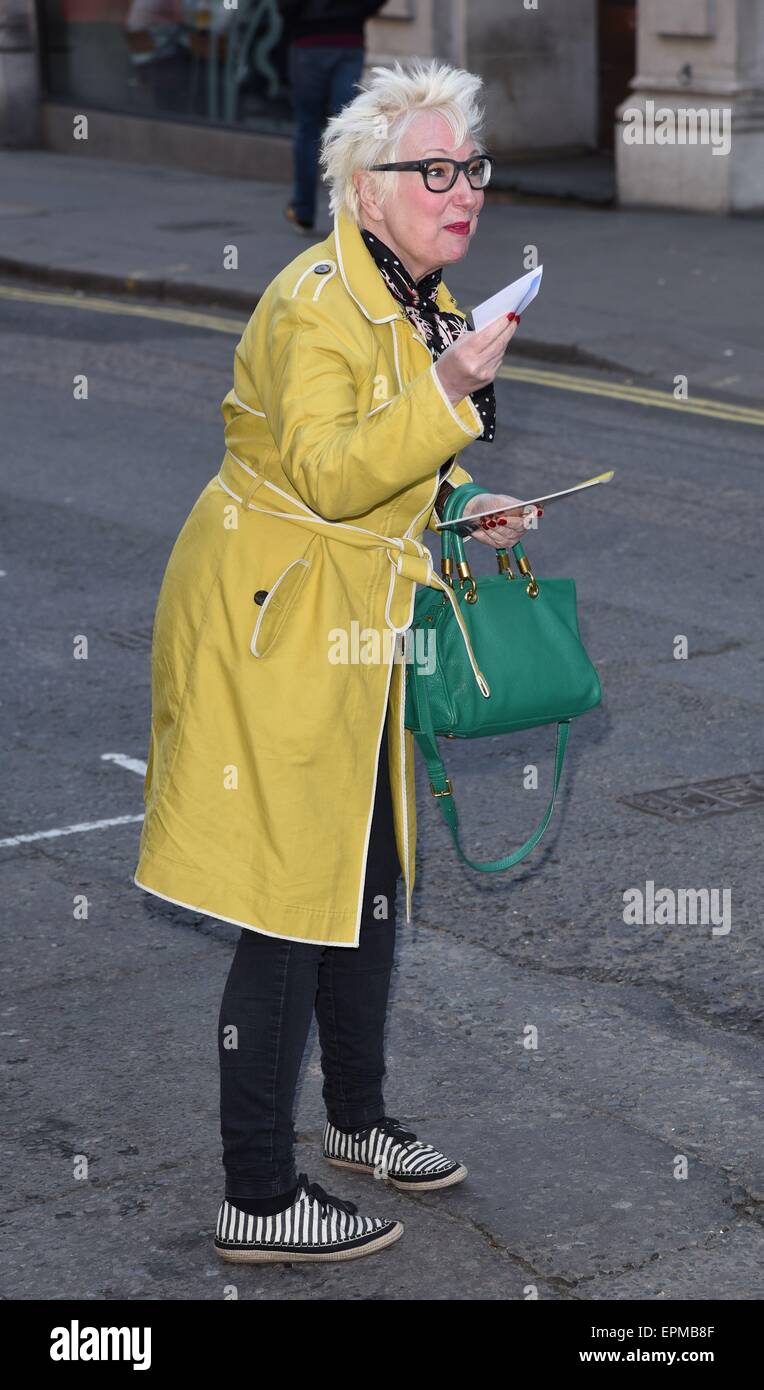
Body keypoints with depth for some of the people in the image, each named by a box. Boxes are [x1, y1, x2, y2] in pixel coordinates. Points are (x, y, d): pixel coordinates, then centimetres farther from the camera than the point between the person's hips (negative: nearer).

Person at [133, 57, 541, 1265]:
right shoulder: (316, 301, -19)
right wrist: (447, 392, -35)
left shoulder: (426, 300, 12)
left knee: (371, 878, 18)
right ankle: (258, 1198, 2)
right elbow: (329, 475, -29)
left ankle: (357, 1119, 36)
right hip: (274, 624, -10)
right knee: (294, 905, -6)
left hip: (354, 626, 10)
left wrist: (460, 509, 10)